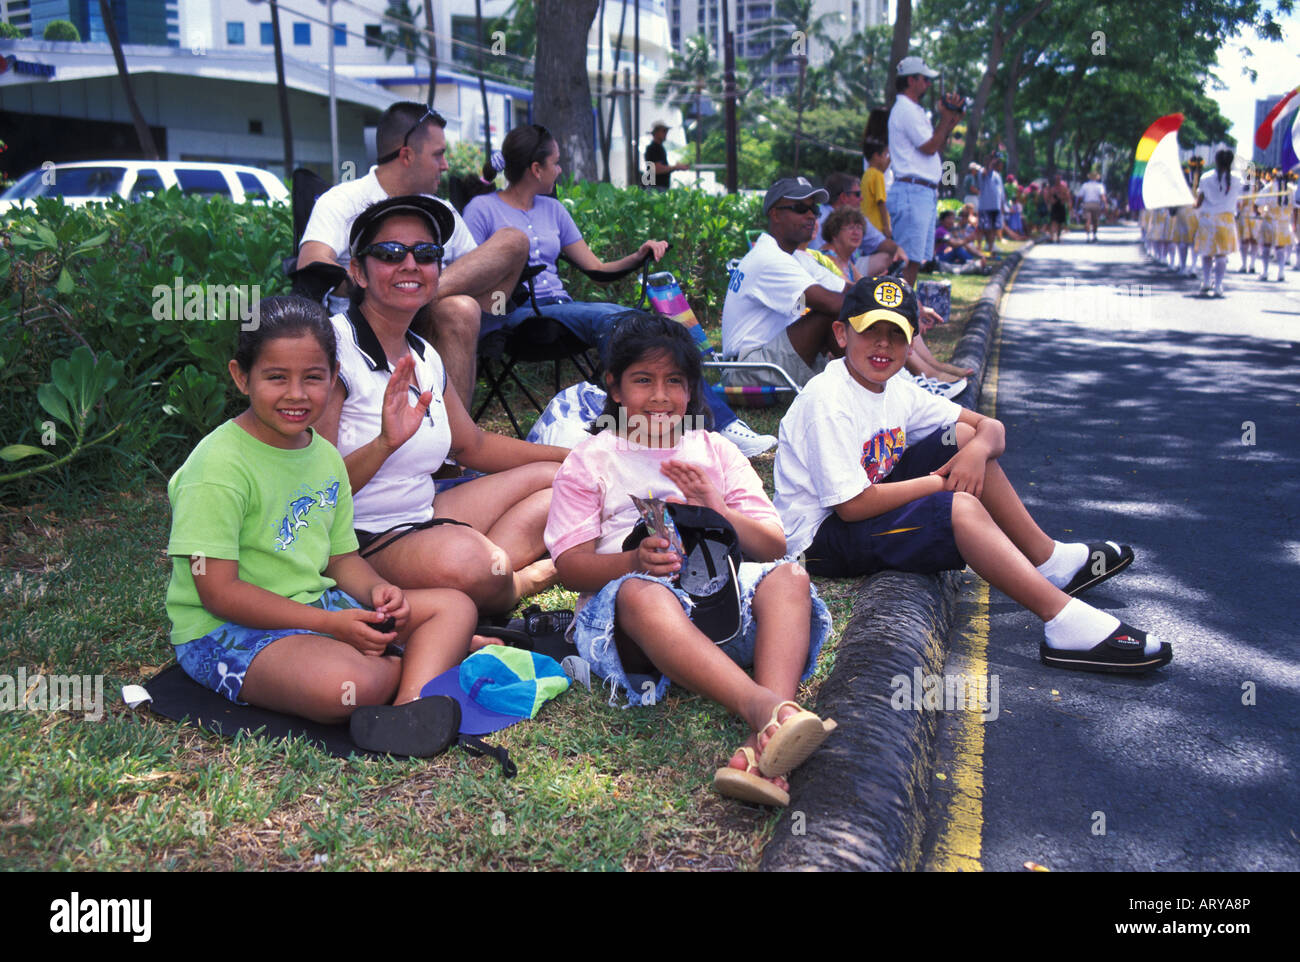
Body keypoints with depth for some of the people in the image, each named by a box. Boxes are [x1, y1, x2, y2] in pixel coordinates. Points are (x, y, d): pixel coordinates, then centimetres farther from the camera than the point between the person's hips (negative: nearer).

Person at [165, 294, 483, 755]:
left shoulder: (325, 456, 8)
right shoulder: (218, 466, -17)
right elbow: (219, 591, -20)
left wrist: (377, 591, -10)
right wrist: (331, 625, -23)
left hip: (314, 605, 9)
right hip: (225, 632, -9)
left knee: (454, 606, 0)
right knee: (347, 683, -38)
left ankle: (410, 707, -25)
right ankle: (424, 661, -8)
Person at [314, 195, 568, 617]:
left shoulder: (425, 357, 10)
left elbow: (471, 444, 24)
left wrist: (581, 456, 22)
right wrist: (385, 444, -35)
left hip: (422, 519, 9)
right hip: (359, 541, -9)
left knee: (557, 479, 12)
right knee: (463, 556, -38)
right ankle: (514, 584, -2)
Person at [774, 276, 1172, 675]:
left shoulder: (893, 389, 3)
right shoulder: (827, 401, -22)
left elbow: (991, 427, 7)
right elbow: (852, 505, -27)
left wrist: (978, 448, -18)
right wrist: (941, 481, -18)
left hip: (870, 505, 9)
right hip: (820, 541, -9)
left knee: (963, 436, 4)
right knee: (960, 507, -26)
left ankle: (1049, 561, 8)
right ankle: (1067, 625, -26)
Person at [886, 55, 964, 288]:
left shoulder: (913, 110, 23)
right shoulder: (906, 109, -8)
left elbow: (934, 147, 24)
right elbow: (930, 147, -12)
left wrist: (950, 124, 14)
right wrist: (945, 119, -3)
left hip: (924, 193, 10)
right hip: (912, 191, -10)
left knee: (917, 259, 9)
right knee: (909, 260, -13)